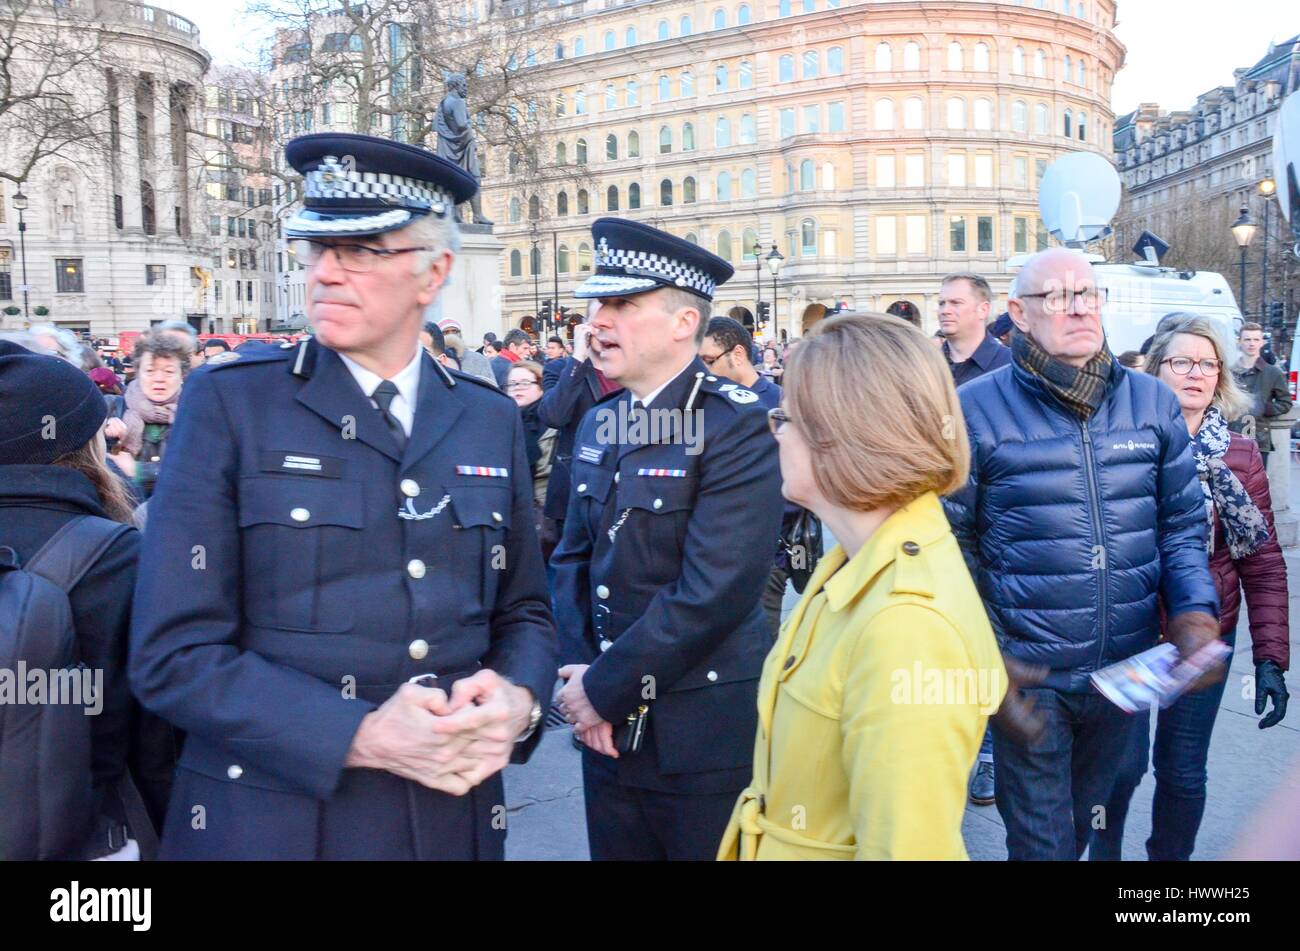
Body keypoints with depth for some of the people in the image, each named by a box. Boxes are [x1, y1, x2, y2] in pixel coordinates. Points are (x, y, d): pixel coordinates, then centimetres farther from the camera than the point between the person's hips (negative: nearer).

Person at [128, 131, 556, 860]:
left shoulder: (491, 420, 4)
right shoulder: (230, 403, -7)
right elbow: (174, 651, -11)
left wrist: (517, 701, -11)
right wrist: (359, 737, -21)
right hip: (273, 822, -3)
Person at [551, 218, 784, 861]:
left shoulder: (740, 427, -16)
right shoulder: (598, 425, 7)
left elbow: (714, 591, -22)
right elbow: (573, 557, 10)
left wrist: (605, 687, -15)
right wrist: (577, 677, -4)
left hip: (707, 741, -6)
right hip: (611, 733, 6)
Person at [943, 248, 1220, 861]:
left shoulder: (1152, 402, 2)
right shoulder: (977, 409, -10)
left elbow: (1181, 524, 9)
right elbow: (954, 543, -5)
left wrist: (1195, 615, -7)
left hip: (1127, 670, 4)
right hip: (1028, 675, -4)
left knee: (1080, 822, 24)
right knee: (1042, 843, 7)